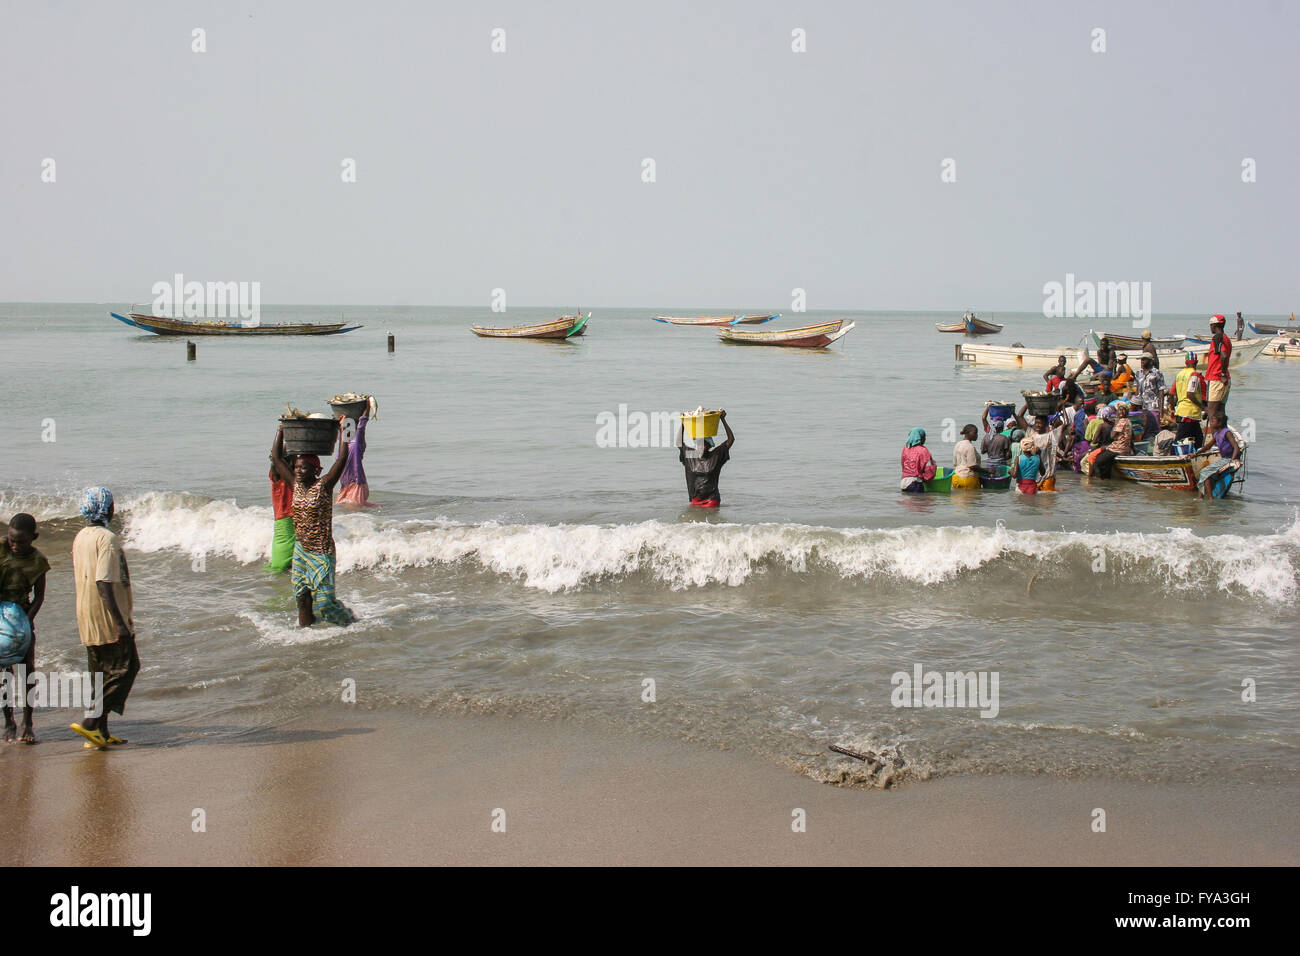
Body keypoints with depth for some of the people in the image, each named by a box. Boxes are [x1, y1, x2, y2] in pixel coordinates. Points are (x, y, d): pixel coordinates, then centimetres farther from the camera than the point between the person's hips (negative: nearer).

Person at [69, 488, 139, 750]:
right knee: (125, 669, -2)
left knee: (100, 675, 14)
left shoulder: (79, 538, 11)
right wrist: (120, 621, -23)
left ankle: (100, 733, 14)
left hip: (87, 620, 9)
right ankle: (90, 722, -11)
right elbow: (103, 582, -23)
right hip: (108, 619, -9)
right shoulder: (108, 539, -16)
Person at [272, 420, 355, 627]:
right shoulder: (295, 484, 4)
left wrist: (342, 430, -16)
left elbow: (342, 458, -20)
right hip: (300, 551, 6)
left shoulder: (324, 485, -11)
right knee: (303, 599, 7)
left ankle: (352, 621, 21)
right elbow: (276, 457, 11)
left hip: (322, 552, -5)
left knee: (324, 600, -3)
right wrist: (282, 429, 10)